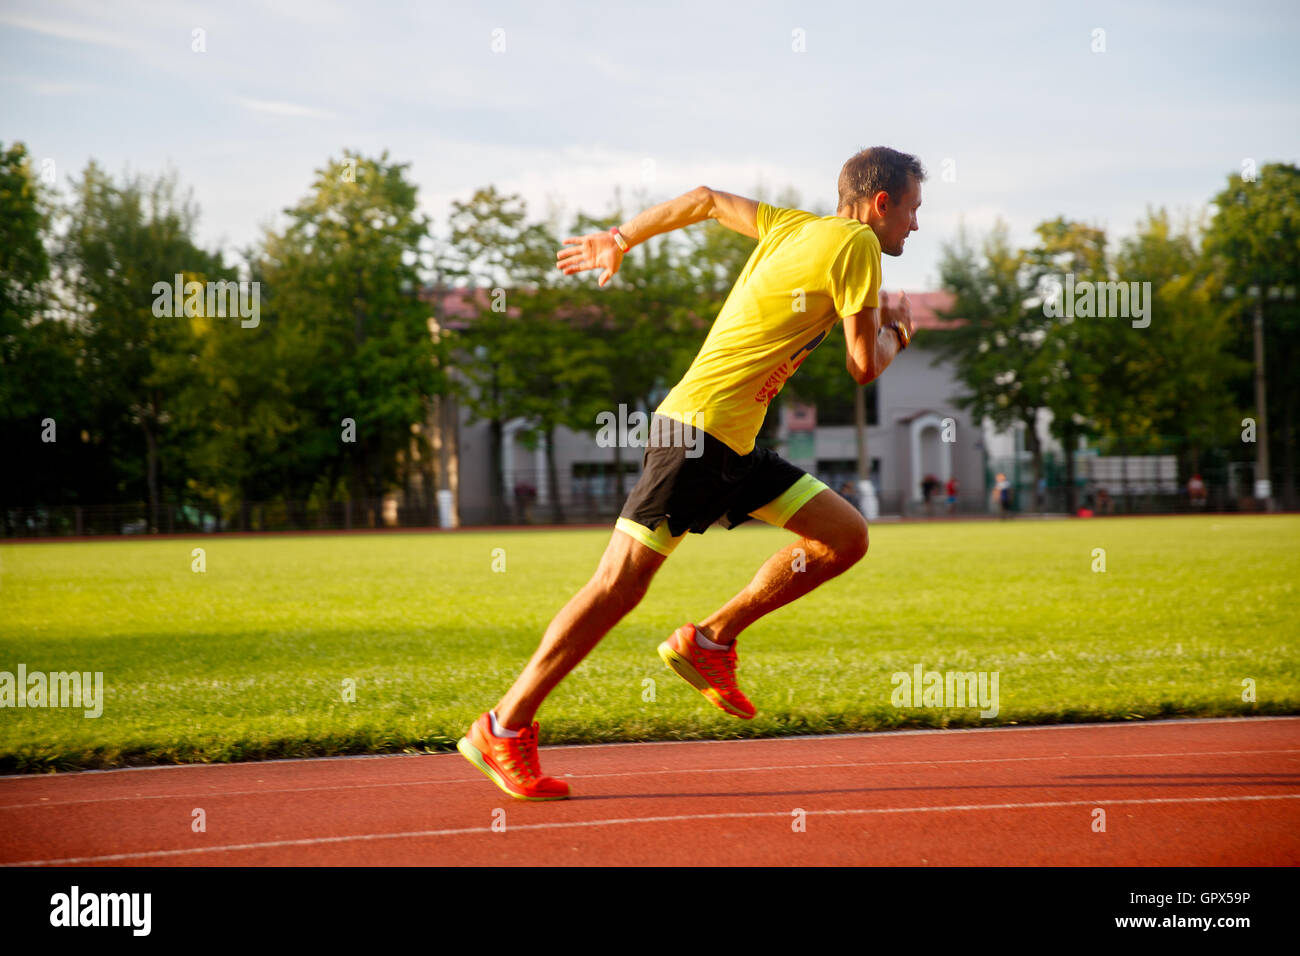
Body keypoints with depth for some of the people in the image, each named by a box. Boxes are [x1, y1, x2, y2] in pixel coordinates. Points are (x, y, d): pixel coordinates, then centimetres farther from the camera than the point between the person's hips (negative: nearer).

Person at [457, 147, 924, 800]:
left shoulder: (793, 226, 15)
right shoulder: (855, 244, -9)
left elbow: (706, 200, 26)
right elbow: (864, 367, -8)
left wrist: (619, 240, 35)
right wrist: (895, 333, 13)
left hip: (735, 448, 9)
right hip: (698, 426, -9)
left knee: (846, 537, 3)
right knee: (620, 585, -9)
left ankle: (710, 640, 9)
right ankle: (504, 728, -3)